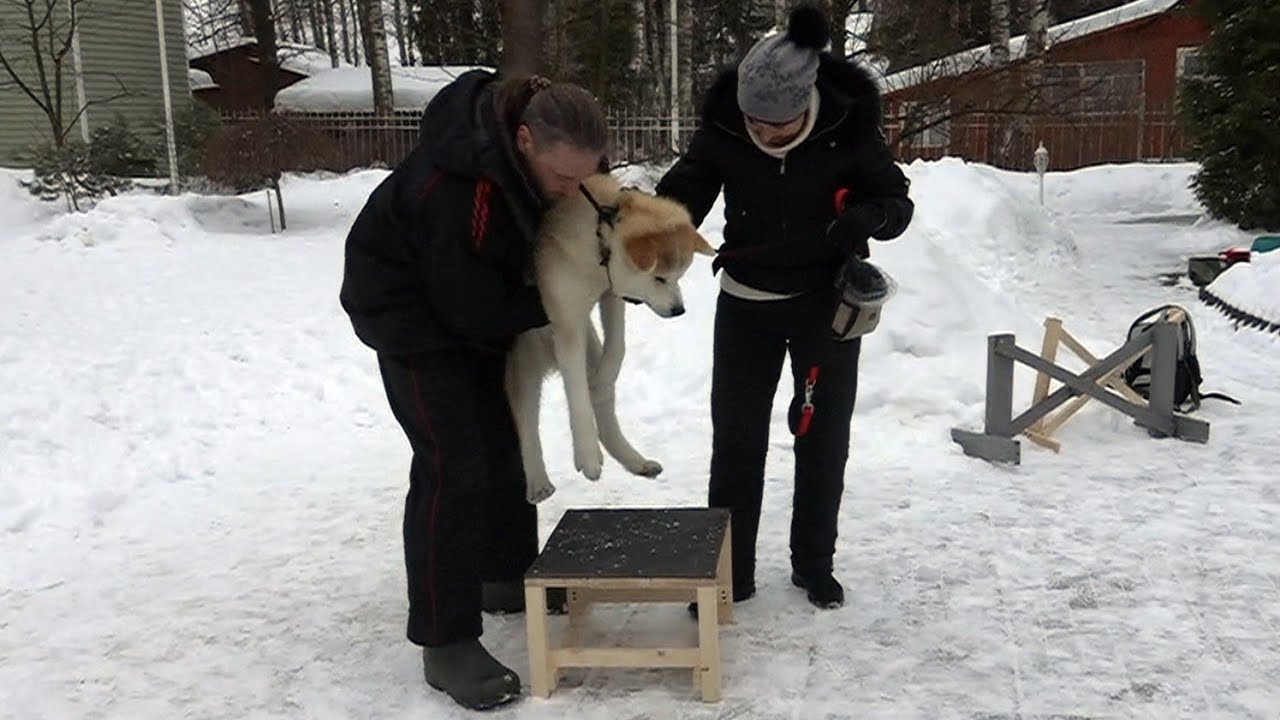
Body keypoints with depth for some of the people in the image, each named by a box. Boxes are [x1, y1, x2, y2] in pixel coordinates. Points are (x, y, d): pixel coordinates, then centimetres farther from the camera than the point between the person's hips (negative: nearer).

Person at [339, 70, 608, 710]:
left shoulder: (518, 116, -16)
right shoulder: (457, 193, -39)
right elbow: (477, 315, -28)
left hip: (471, 296, 9)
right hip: (410, 311, -9)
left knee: (502, 438, 15)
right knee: (453, 465, -13)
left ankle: (506, 576, 34)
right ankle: (446, 642, -3)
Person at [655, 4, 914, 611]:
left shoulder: (849, 130, -19)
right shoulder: (722, 128, -16)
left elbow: (899, 202, -8)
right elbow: (681, 196, -5)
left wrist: (866, 217, -31)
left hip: (827, 302, -1)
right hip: (746, 303, 1)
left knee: (823, 434, 9)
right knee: (735, 437, 3)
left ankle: (814, 562, 27)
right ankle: (729, 572, 17)